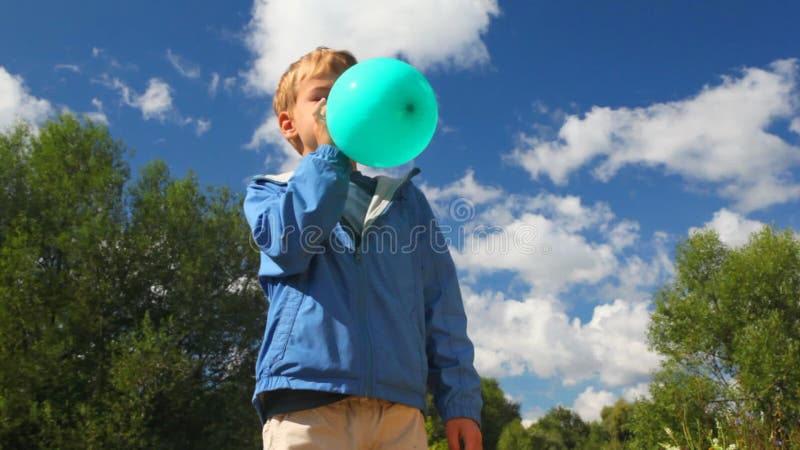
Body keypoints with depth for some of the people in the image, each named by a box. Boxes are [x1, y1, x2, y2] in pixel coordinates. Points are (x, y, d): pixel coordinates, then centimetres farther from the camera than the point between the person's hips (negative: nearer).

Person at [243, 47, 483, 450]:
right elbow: (288, 242, -9)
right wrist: (330, 151, -1)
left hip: (400, 409, 3)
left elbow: (442, 306, 12)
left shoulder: (405, 196, 20)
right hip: (308, 398, -2)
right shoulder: (269, 192, 17)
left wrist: (460, 401, 4)